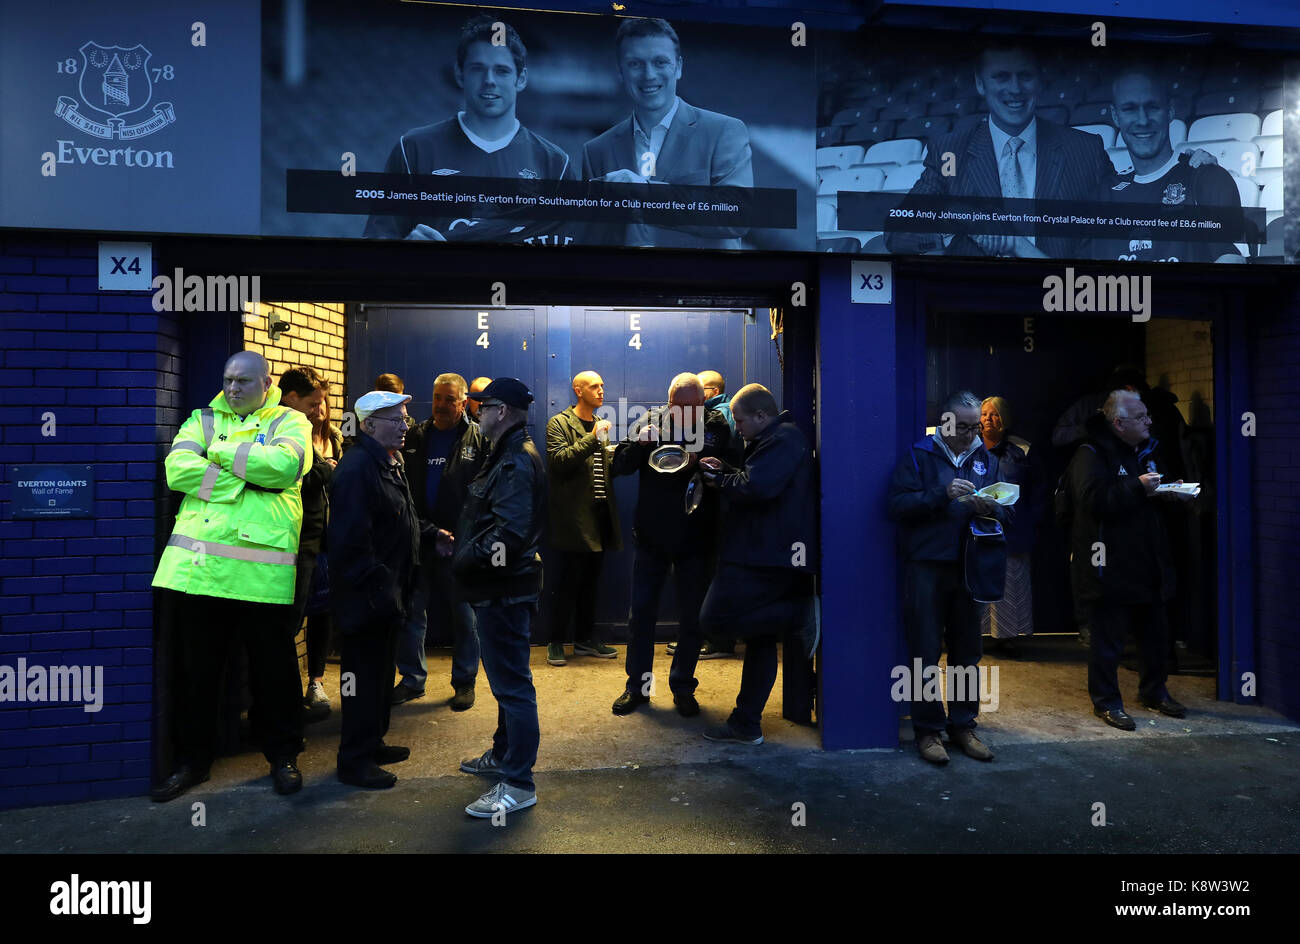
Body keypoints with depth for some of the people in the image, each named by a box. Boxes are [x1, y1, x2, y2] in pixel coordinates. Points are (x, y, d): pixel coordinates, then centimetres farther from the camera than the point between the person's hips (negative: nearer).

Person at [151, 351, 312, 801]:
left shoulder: (289, 422, 7)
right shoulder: (203, 419, 15)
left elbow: (283, 464, -15)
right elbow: (177, 469, -3)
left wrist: (221, 452, -7)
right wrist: (245, 478, -11)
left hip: (262, 571, -3)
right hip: (197, 565, 3)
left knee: (273, 668, 8)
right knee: (197, 667, 13)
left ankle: (283, 755, 26)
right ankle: (193, 758, 30)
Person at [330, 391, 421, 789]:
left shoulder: (391, 464, 14)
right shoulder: (357, 467, -19)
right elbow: (350, 538, -25)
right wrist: (375, 585, -24)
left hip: (388, 593, 10)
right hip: (367, 595, -10)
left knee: (379, 671, 20)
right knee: (364, 676, 0)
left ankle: (372, 743, 34)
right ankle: (355, 760, 13)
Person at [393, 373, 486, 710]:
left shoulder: (479, 439, -2)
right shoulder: (415, 438, 9)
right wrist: (426, 530, -5)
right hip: (419, 540, 3)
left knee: (464, 615, 7)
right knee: (412, 612, 9)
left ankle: (464, 682, 20)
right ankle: (412, 679, 24)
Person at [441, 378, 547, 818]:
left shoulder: (517, 462, -19)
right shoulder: (508, 456, 15)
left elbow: (510, 533, -29)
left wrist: (464, 557, -17)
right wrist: (459, 542, 8)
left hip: (506, 589, -11)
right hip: (500, 587, 11)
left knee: (512, 683, -3)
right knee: (505, 678, 23)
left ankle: (518, 783, 7)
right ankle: (504, 753, 40)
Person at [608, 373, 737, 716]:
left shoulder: (717, 427, -4)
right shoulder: (650, 421, -1)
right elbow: (620, 465, -4)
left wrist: (698, 463, -27)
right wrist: (639, 443, -22)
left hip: (696, 539, -1)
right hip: (651, 535, 1)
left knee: (692, 617, 9)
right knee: (641, 612, 9)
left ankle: (683, 687, 26)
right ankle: (637, 685, 24)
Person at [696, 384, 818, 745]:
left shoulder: (783, 440, -13)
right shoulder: (774, 439, 21)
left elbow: (756, 487, -25)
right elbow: (753, 480, 22)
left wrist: (720, 479, -8)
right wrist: (725, 471, 5)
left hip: (765, 556, -11)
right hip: (765, 554, 11)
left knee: (714, 619, -11)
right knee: (760, 640, 12)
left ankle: (801, 615, -8)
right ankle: (746, 725, 19)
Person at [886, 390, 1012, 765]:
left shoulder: (987, 460, 13)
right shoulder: (918, 455, 0)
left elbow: (1008, 514, 9)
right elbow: (897, 505, -11)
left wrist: (990, 508, -13)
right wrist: (942, 494, -21)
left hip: (970, 568, 4)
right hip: (926, 567, -4)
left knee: (967, 652, 11)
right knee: (925, 653, 1)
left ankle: (963, 725, 23)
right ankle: (928, 729, 12)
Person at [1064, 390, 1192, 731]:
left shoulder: (1147, 450, 14)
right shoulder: (1091, 454, -13)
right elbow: (1093, 498, -27)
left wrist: (1168, 493, 6)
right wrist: (1137, 488, -24)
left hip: (1147, 561, 9)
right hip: (1110, 566, -9)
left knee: (1154, 632, 19)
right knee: (1108, 638, 0)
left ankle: (1153, 691, 36)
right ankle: (1105, 701, 13)